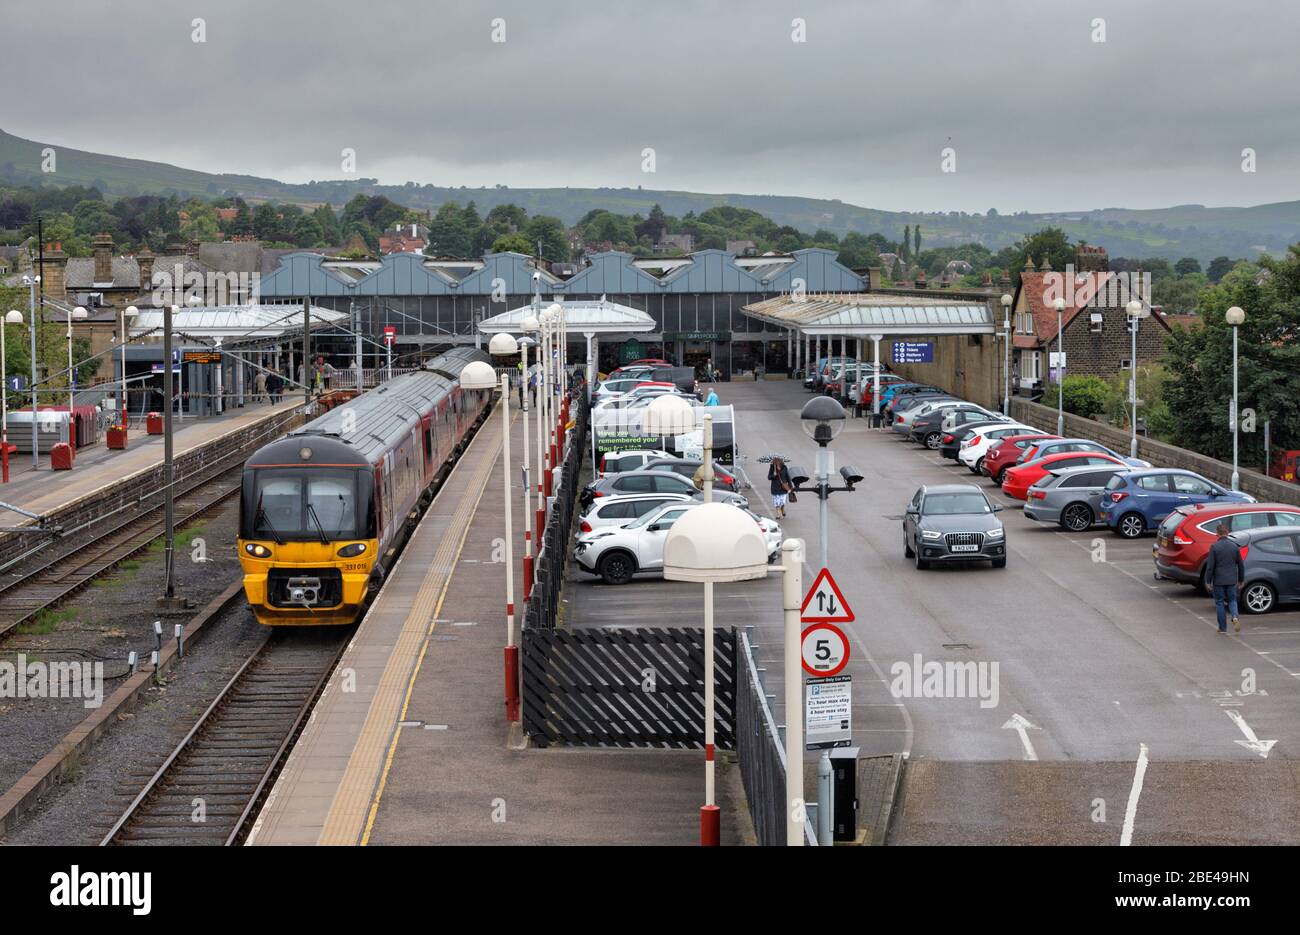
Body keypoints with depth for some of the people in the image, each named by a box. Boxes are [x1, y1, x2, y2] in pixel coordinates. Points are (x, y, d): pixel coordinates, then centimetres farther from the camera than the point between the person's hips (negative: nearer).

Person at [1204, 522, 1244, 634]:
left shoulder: (1214, 547, -11)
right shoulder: (1234, 546, 1)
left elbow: (1210, 566, -12)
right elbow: (1241, 565, 7)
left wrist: (1208, 581, -3)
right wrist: (1240, 580, 18)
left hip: (1218, 580, -3)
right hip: (1232, 580, 3)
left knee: (1219, 603, 9)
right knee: (1232, 600, 15)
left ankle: (1223, 628, 11)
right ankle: (1235, 617, -12)